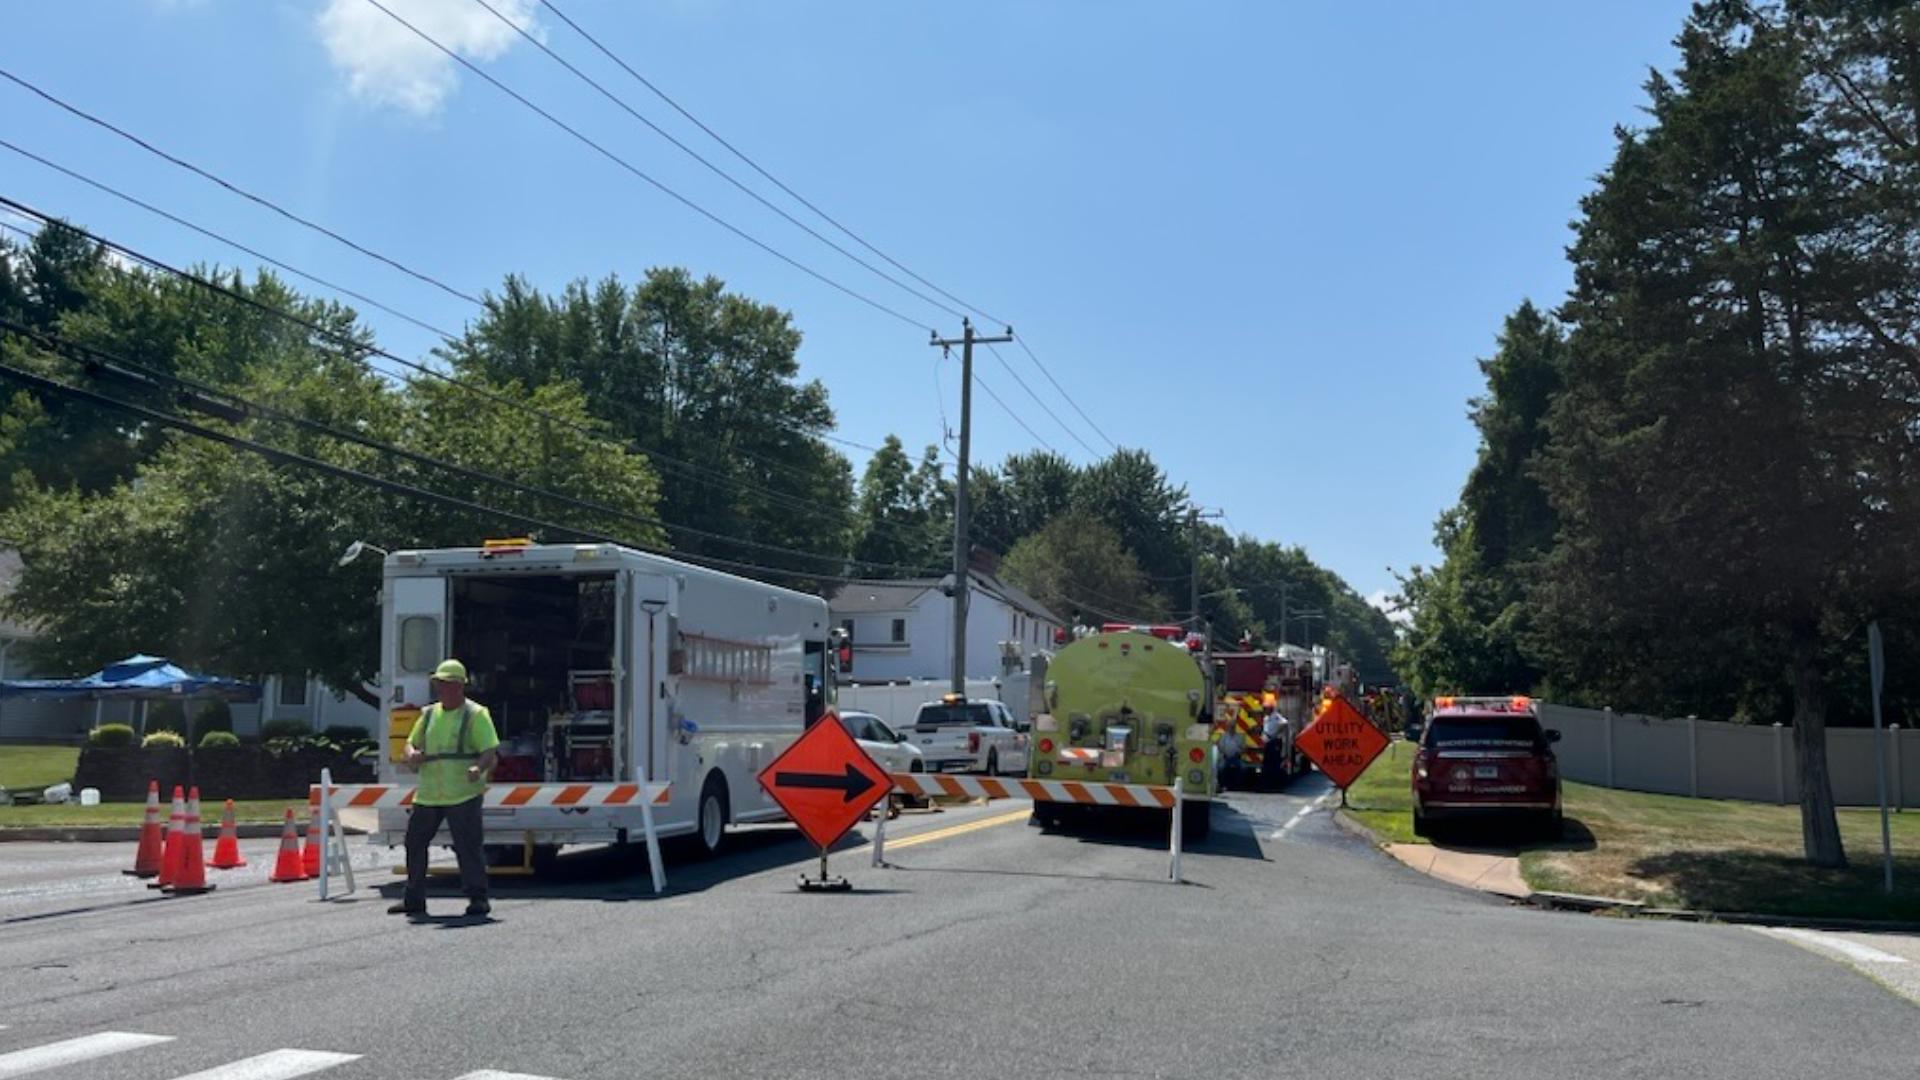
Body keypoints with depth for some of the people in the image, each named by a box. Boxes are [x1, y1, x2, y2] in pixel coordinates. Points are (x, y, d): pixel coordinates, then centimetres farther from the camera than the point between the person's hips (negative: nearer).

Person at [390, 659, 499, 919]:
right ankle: (414, 899, 24)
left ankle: (478, 898, 0)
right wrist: (412, 754, -4)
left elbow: (491, 751, -11)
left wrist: (479, 768, -33)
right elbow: (411, 743, 21)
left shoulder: (475, 714, -4)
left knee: (468, 846, -8)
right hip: (428, 794, 7)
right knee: (415, 842, 12)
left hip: (463, 795, -7)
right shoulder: (429, 714, 15)